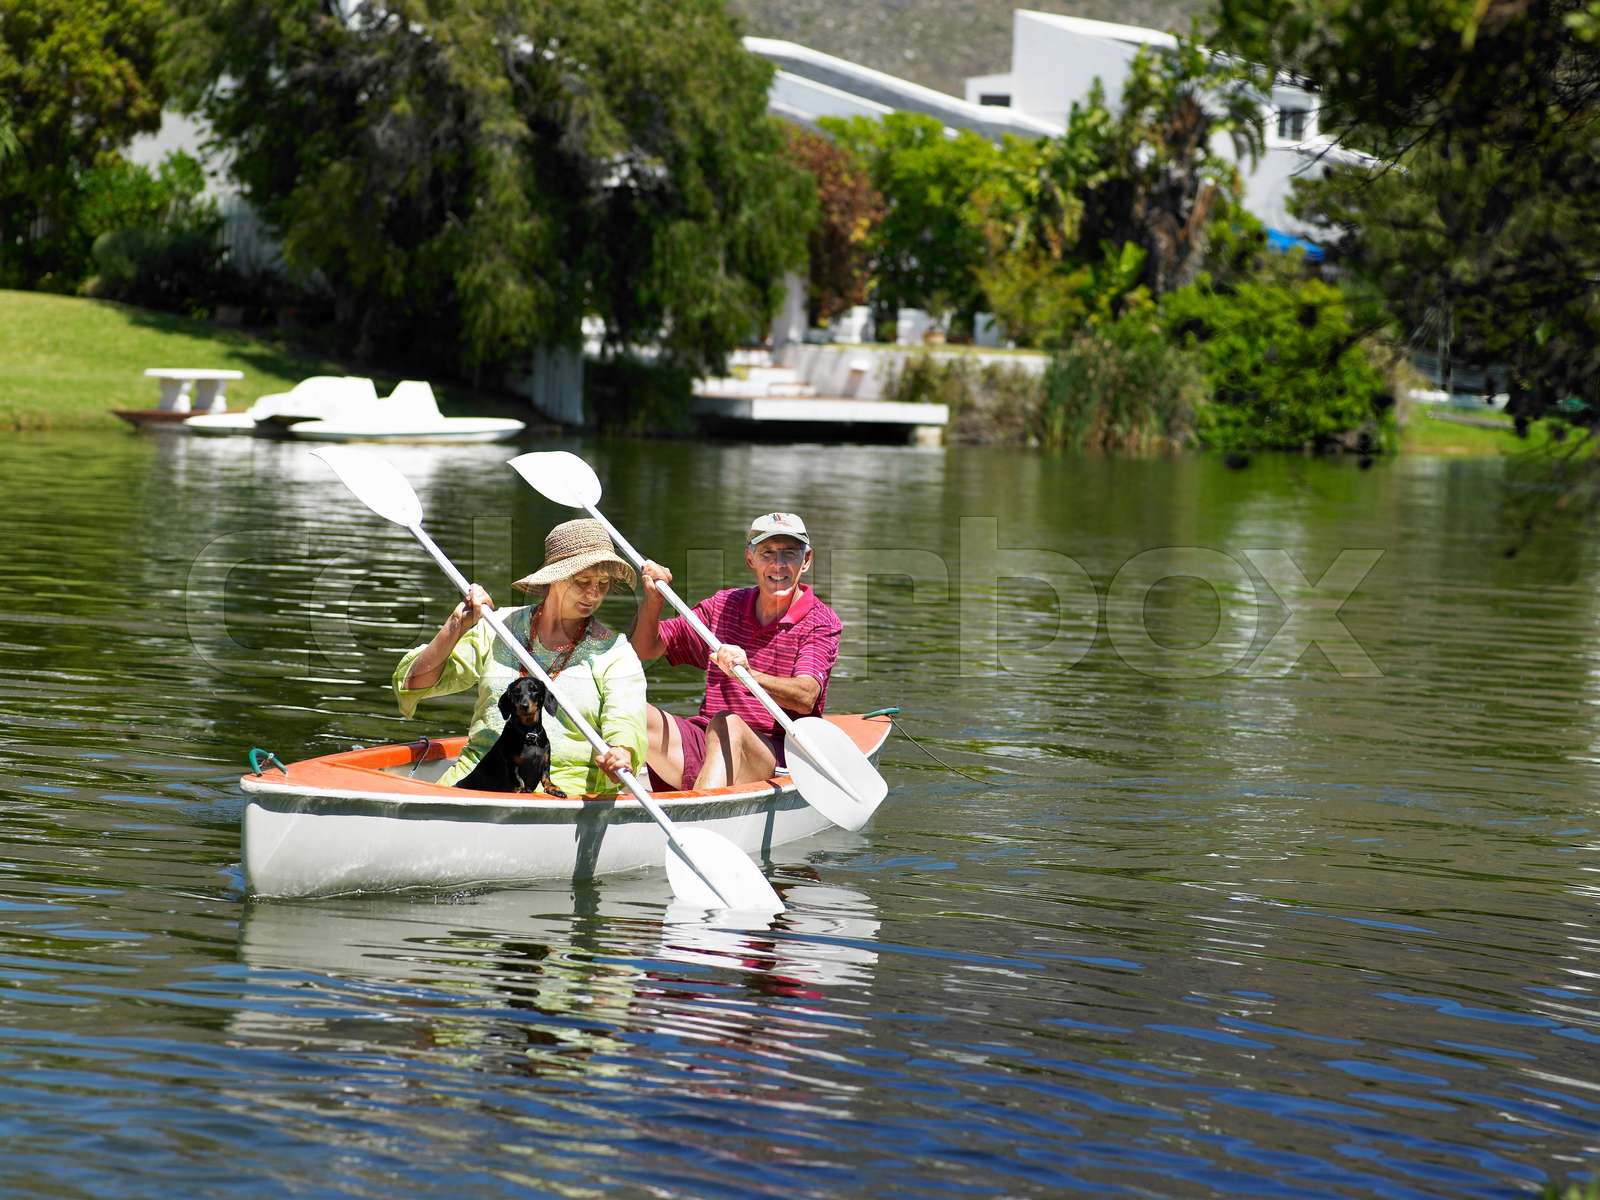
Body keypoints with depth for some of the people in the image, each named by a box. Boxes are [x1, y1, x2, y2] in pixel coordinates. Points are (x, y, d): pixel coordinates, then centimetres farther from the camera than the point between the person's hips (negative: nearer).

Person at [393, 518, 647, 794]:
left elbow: (626, 724, -10)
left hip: (568, 786, -1)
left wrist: (619, 756, -34)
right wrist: (456, 627, -4)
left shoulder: (615, 652, 7)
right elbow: (415, 683, 11)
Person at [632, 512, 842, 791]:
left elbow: (805, 697, -16)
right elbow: (645, 649, 20)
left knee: (726, 724, -39)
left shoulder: (821, 622, 2)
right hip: (704, 742, 5)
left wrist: (749, 675, -35)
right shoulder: (724, 606, 17)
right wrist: (652, 599, 1)